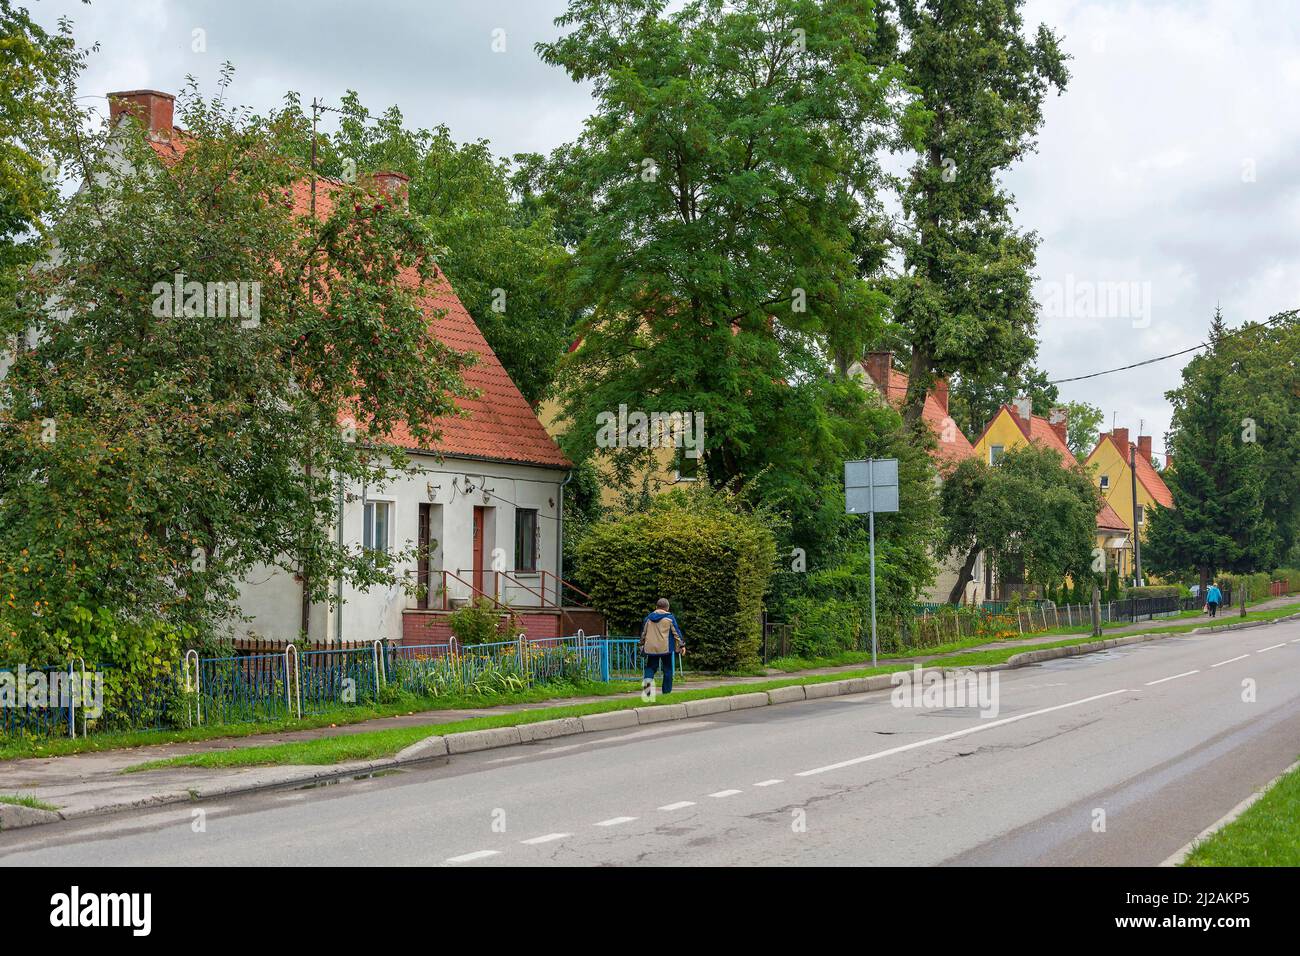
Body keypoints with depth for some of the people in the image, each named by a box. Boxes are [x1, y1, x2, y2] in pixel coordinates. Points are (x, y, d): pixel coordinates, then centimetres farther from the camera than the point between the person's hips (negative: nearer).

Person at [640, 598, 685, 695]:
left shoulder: (648, 617, 9)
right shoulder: (669, 617, -2)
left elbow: (643, 632, 17)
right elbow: (676, 632, -2)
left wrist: (642, 645, 29)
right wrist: (682, 644, 5)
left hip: (651, 648, 3)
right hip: (665, 648, -3)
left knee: (651, 666, 10)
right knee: (667, 669, 8)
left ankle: (647, 678, -21)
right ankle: (667, 690, 7)